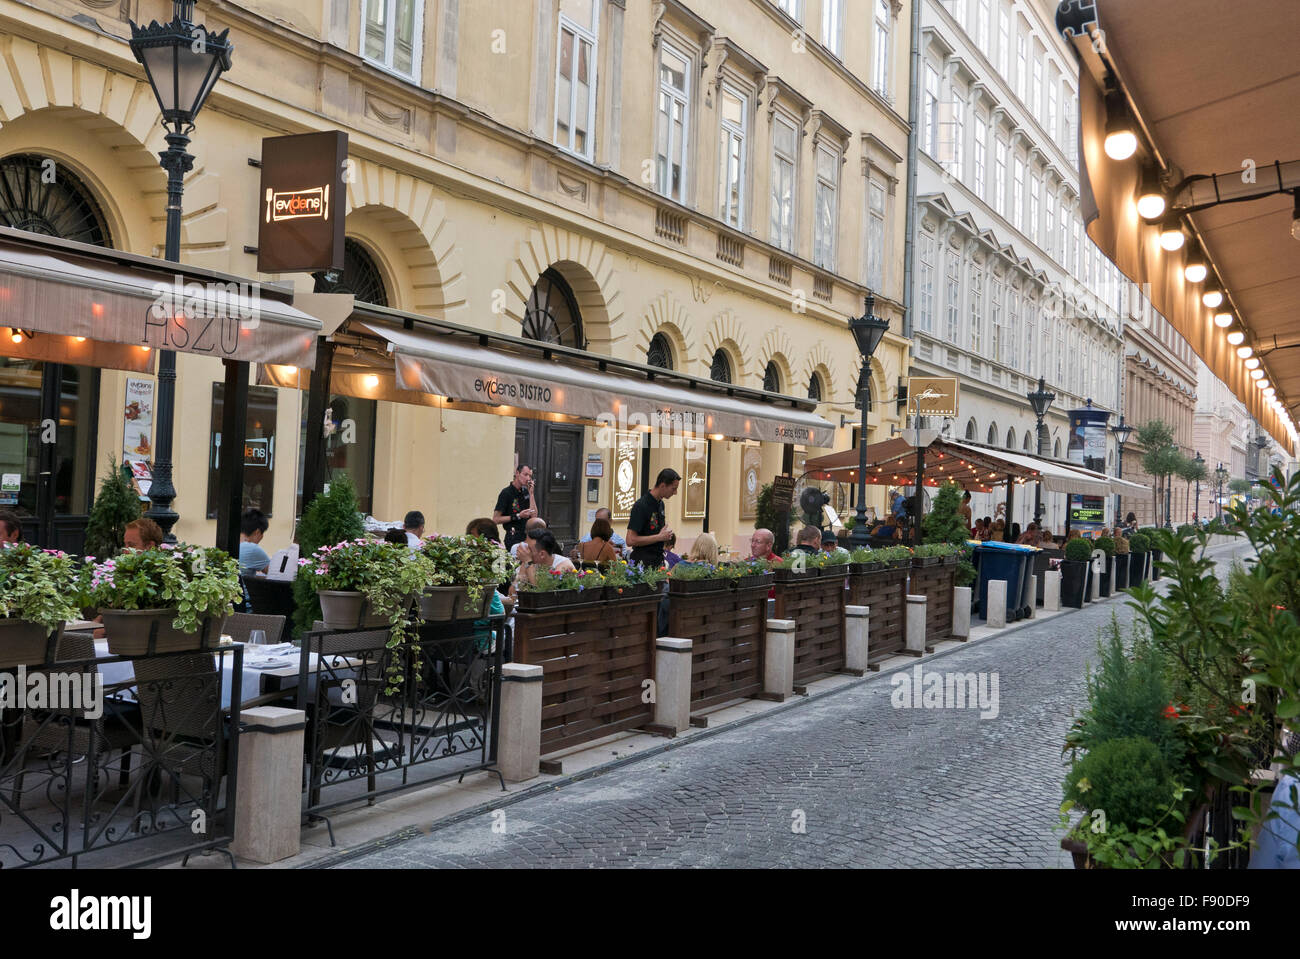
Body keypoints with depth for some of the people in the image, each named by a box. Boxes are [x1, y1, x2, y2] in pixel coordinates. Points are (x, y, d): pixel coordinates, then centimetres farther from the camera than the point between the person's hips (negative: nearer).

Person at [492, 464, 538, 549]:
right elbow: (496, 520, -9)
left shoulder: (526, 492, 12)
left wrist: (531, 493, -3)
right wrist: (518, 516, -14)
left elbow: (534, 516, 1)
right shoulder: (506, 493, -6)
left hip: (527, 536, 5)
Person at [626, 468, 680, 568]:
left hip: (658, 561, 8)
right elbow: (630, 540, -21)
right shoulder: (641, 506, -17)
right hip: (643, 563, -8)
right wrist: (659, 537, -17)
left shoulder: (660, 504, 10)